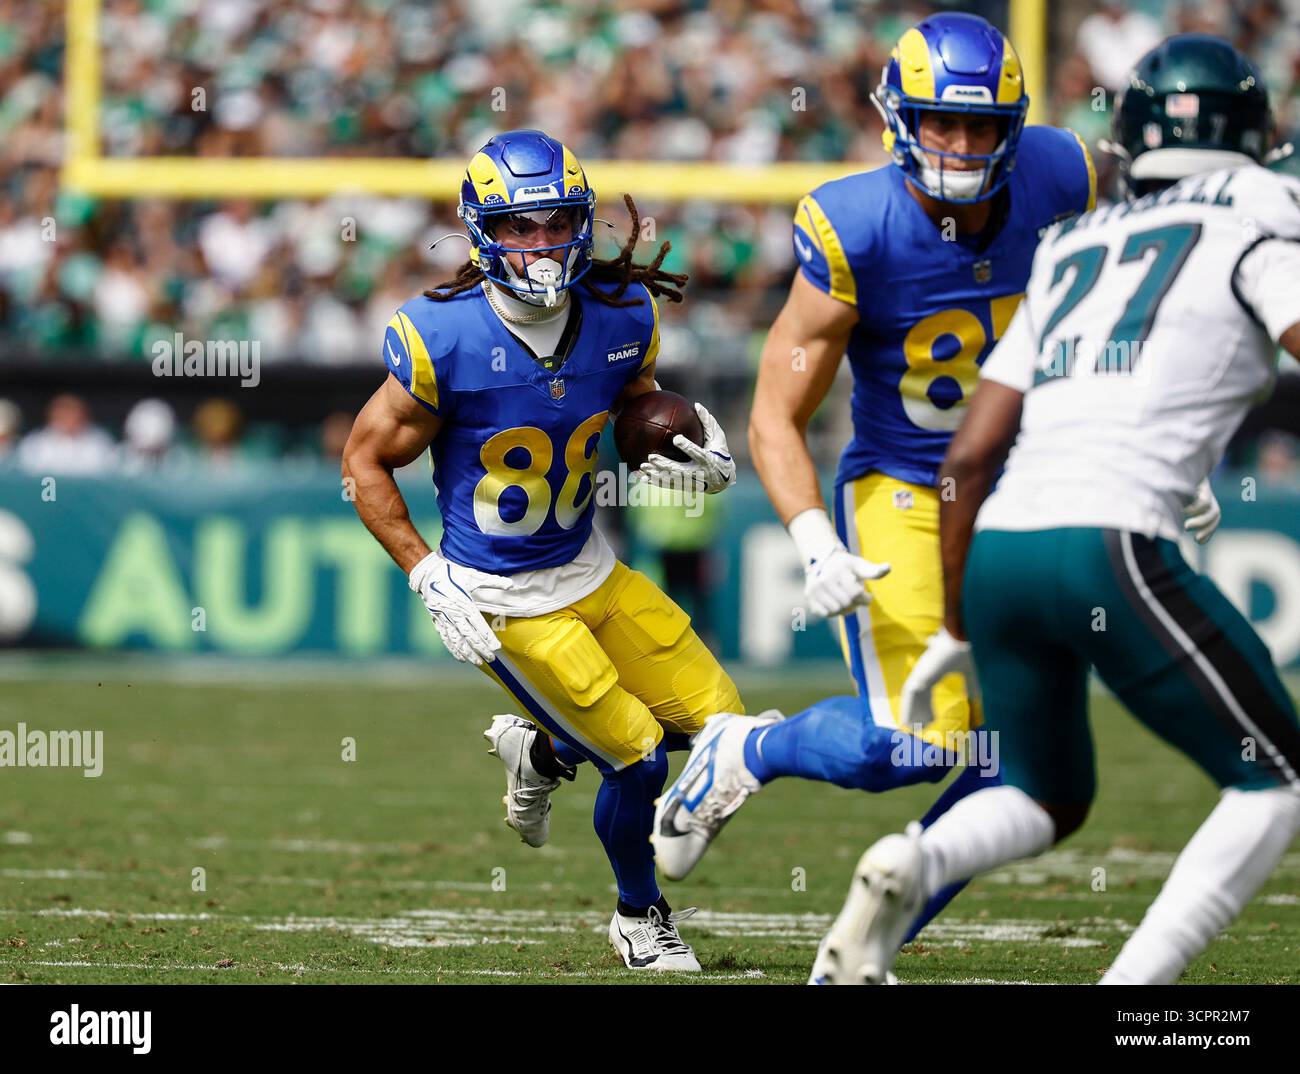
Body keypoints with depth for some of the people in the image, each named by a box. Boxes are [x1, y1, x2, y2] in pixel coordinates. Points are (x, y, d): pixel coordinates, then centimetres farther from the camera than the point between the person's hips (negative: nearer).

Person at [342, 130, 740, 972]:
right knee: (639, 759, -7)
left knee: (722, 725, 6)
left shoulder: (622, 317, -6)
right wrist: (430, 580, -15)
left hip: (592, 570, 6)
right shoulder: (444, 339, -20)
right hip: (505, 601, -6)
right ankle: (641, 918, 23)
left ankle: (542, 752, 30)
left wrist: (704, 461, -12)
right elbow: (366, 460, -9)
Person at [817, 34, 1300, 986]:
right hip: (1110, 549, -6)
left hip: (997, 550, 6)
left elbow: (971, 456, 20)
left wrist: (954, 628, 26)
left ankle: (914, 867, -7)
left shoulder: (1071, 250, 24)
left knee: (1048, 798, 25)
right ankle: (1136, 983, -9)